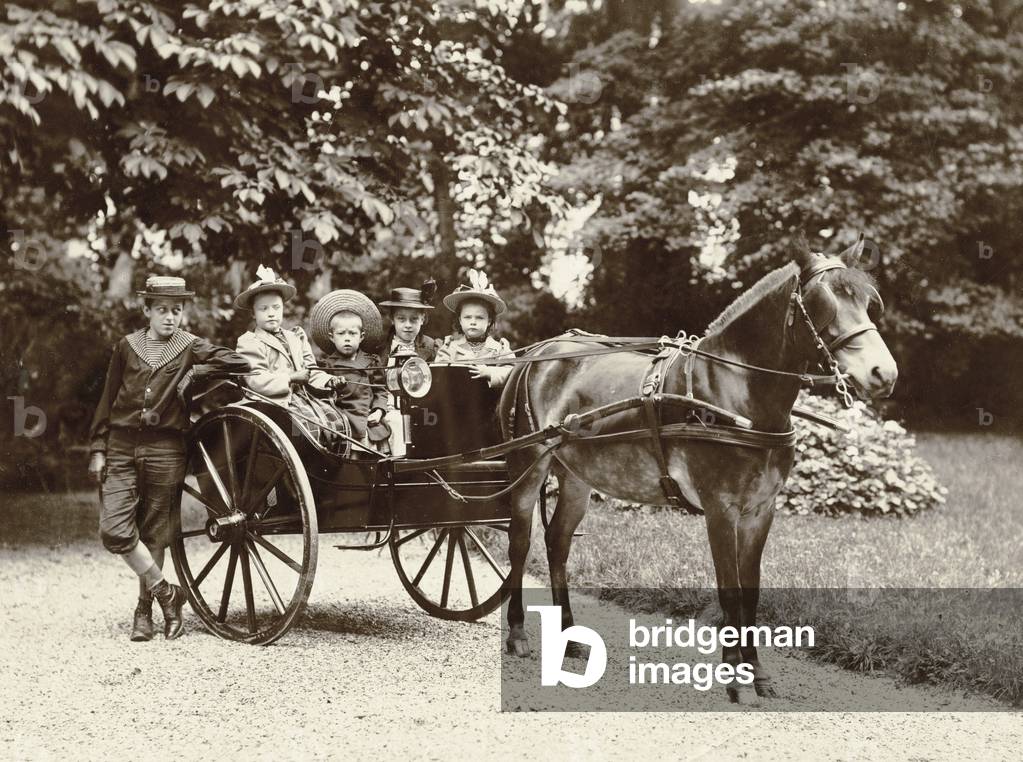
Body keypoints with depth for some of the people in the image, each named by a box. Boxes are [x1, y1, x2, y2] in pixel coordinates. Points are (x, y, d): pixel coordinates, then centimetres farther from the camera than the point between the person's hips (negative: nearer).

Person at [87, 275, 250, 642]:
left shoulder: (190, 347, 4)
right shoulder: (126, 346, 8)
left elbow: (229, 360, -10)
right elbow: (107, 401, 12)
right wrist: (98, 448, 7)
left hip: (165, 450, -1)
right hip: (121, 449, 1)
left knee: (153, 533, 4)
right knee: (114, 531, -10)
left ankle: (144, 611, 18)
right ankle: (166, 593, 4)